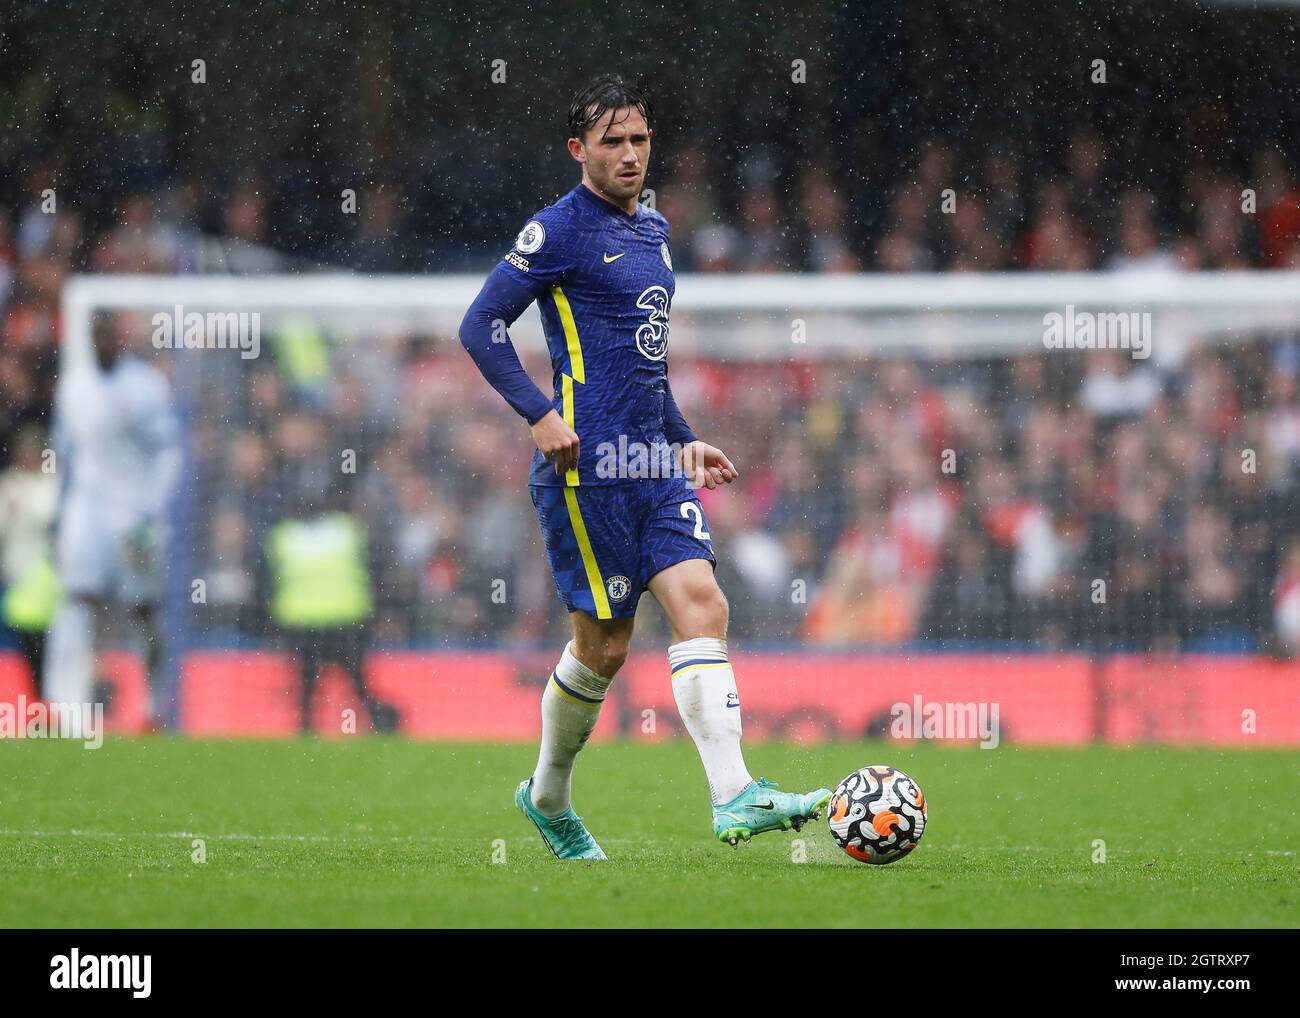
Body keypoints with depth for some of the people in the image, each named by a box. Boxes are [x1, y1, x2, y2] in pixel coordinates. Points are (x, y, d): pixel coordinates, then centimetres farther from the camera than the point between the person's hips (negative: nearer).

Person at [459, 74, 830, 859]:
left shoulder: (653, 230, 19)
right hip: (589, 466, -7)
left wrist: (684, 440, 25)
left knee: (701, 604, -10)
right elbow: (481, 327, -9)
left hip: (656, 467, 7)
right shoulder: (560, 230, -6)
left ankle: (735, 799, -16)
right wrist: (542, 415, -19)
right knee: (604, 645, -2)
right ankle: (549, 797, 18)